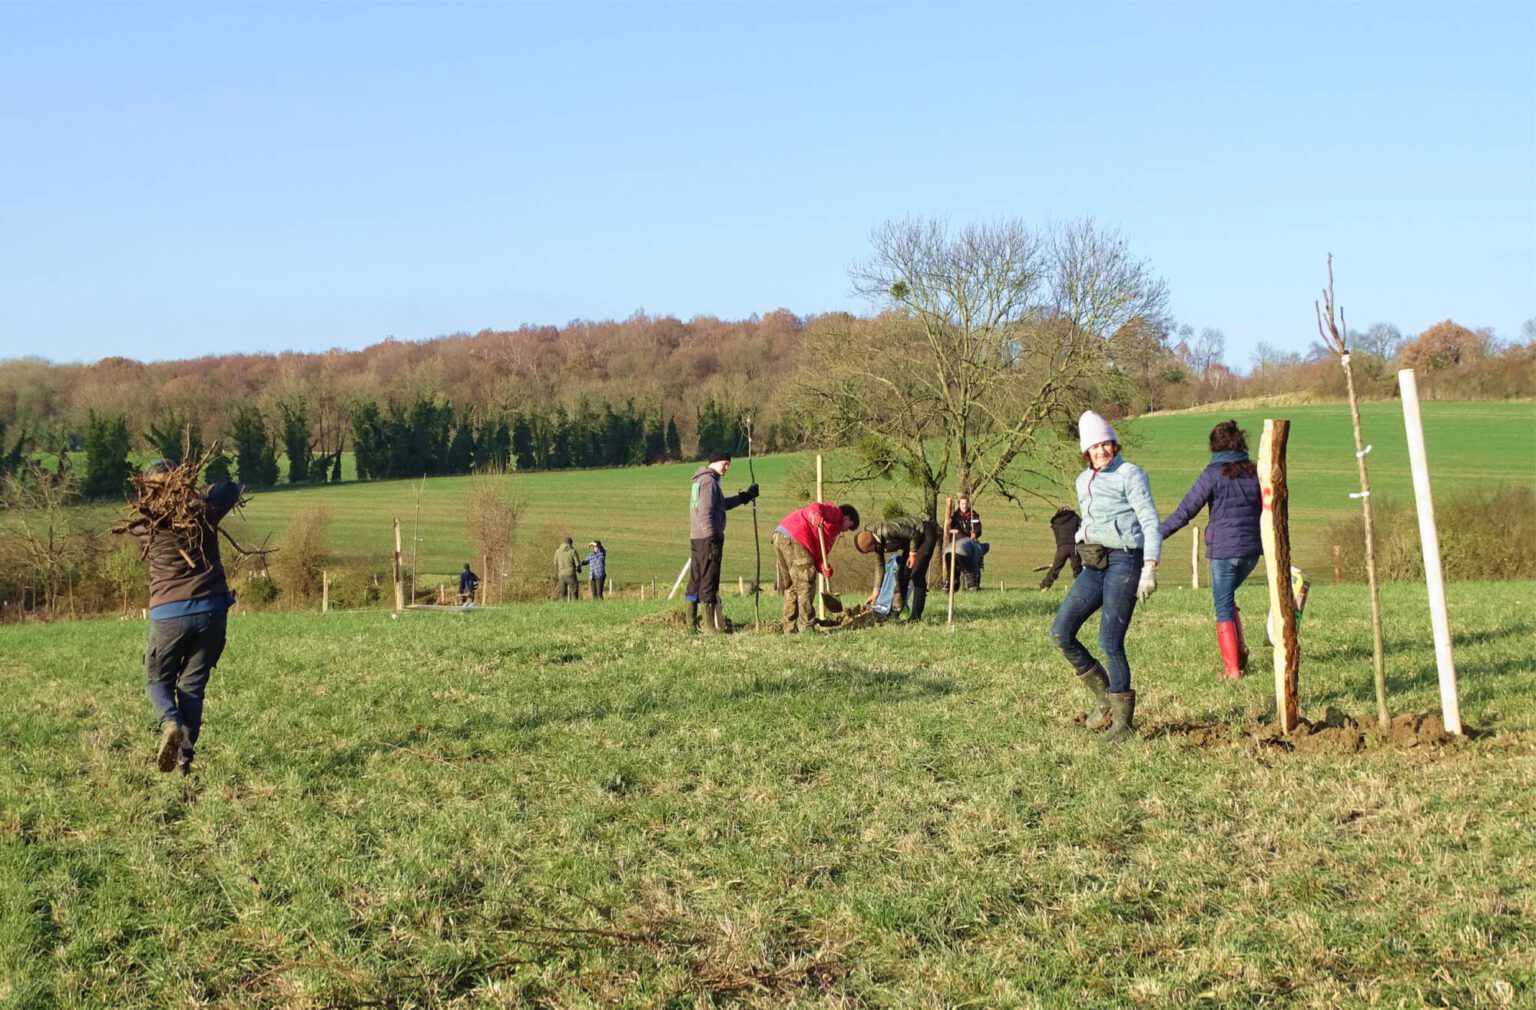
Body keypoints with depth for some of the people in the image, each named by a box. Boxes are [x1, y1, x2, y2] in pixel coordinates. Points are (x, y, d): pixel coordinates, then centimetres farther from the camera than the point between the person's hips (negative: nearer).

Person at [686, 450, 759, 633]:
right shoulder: (709, 481, -12)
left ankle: (691, 624, 14)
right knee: (709, 583, -7)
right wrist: (712, 538, -21)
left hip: (696, 539, 10)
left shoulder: (701, 480, 19)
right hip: (708, 538, -10)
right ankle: (711, 625, -6)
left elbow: (721, 504, 26)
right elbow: (705, 512, -19)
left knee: (695, 583, 11)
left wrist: (745, 496, 25)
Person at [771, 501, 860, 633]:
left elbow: (816, 554, 18)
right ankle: (806, 627, -9)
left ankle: (790, 628, 17)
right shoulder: (835, 511, 8)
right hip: (793, 538, -10)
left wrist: (824, 567, -1)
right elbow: (816, 506, -14)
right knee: (806, 583, -7)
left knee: (791, 587, 15)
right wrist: (815, 515, -35)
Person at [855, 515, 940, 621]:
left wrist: (912, 554, -15)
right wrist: (876, 591, 9)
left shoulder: (885, 530, -32)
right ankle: (894, 612, 13)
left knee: (916, 574, -16)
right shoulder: (875, 541, -3)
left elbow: (914, 534, -26)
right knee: (902, 573, 7)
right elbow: (880, 564, 9)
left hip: (925, 533, -9)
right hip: (914, 540, 9)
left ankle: (916, 616, -14)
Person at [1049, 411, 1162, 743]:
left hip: (1123, 561, -7)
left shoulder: (1130, 474, -5)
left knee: (1110, 643, -9)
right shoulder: (1083, 481, 17)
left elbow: (1150, 522, -9)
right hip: (1093, 565, 7)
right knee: (1060, 633, -2)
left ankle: (1123, 723, 2)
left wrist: (1149, 569, -17)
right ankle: (1105, 699, 12)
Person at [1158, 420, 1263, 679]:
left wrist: (1156, 534, -4)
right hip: (1252, 549, 5)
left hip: (1223, 550, -5)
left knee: (1223, 608, 4)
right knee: (1227, 598, 24)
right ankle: (1239, 650, 11)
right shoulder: (1255, 472, 4)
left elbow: (1186, 511, -10)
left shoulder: (1213, 474, -8)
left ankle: (1232, 668, 1)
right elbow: (1266, 510, 10)